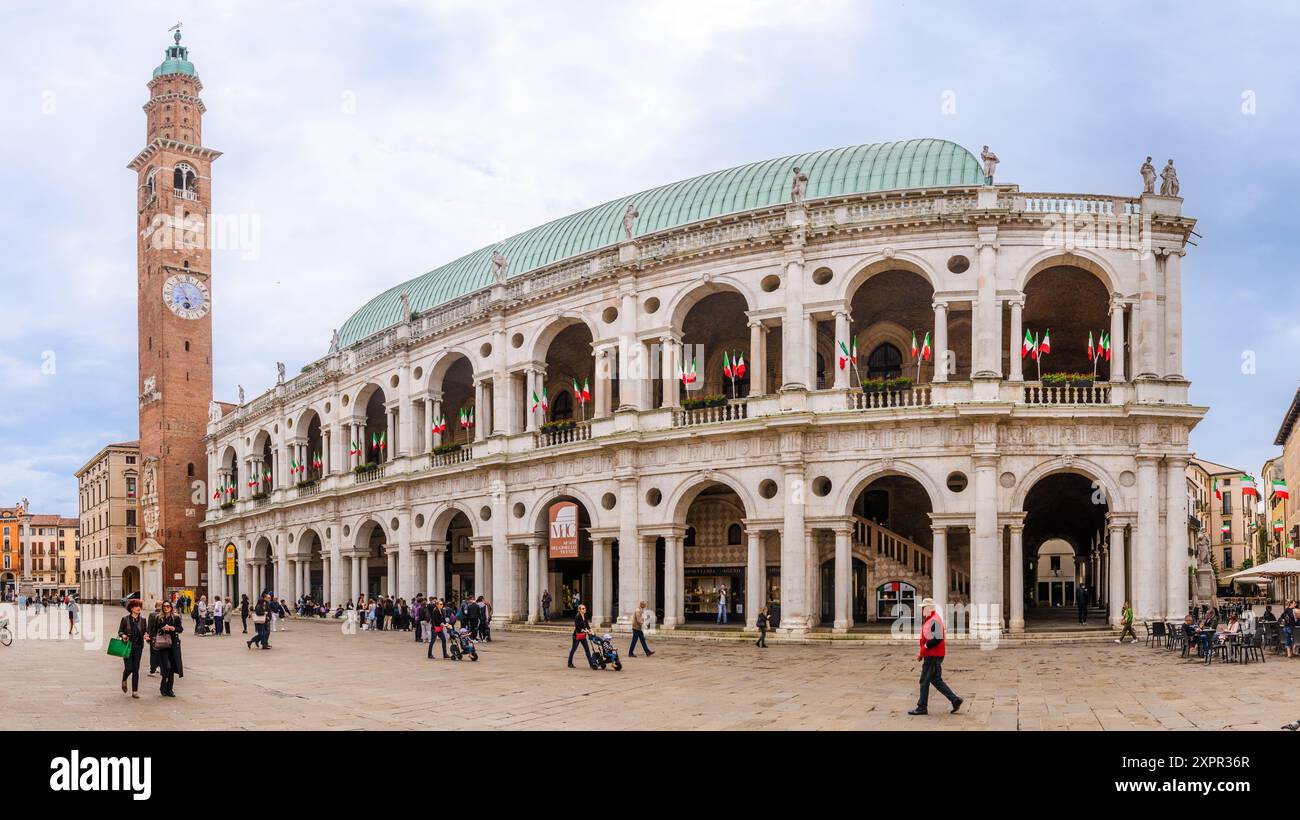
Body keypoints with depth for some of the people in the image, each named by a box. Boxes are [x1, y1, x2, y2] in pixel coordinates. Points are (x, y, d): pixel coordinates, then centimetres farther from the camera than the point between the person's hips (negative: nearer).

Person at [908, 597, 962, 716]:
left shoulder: (934, 620, -18)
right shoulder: (929, 620, 15)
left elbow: (938, 638, -27)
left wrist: (925, 647, -17)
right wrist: (922, 653, 14)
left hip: (933, 657, -10)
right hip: (930, 655, 10)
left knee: (924, 681, -2)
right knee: (936, 680, 14)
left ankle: (922, 708, 5)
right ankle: (955, 700, 15)